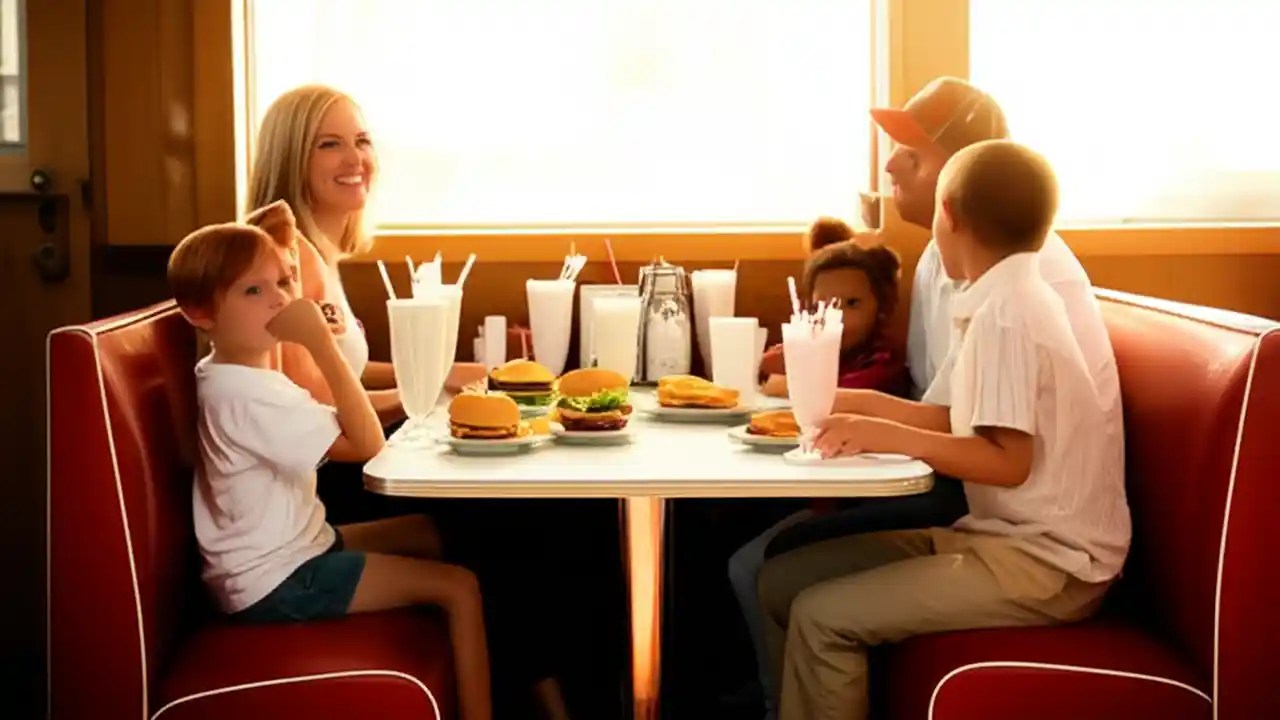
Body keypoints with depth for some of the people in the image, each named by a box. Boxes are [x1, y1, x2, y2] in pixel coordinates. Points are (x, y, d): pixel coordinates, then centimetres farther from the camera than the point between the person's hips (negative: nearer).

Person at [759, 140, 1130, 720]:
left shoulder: (1006, 313, -19)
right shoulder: (1003, 302, 11)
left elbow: (1008, 460, -24)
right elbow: (953, 421, 14)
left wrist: (888, 437, -22)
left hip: (1046, 562, -9)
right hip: (1005, 537, 9)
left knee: (821, 617, -20)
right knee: (784, 581, 4)